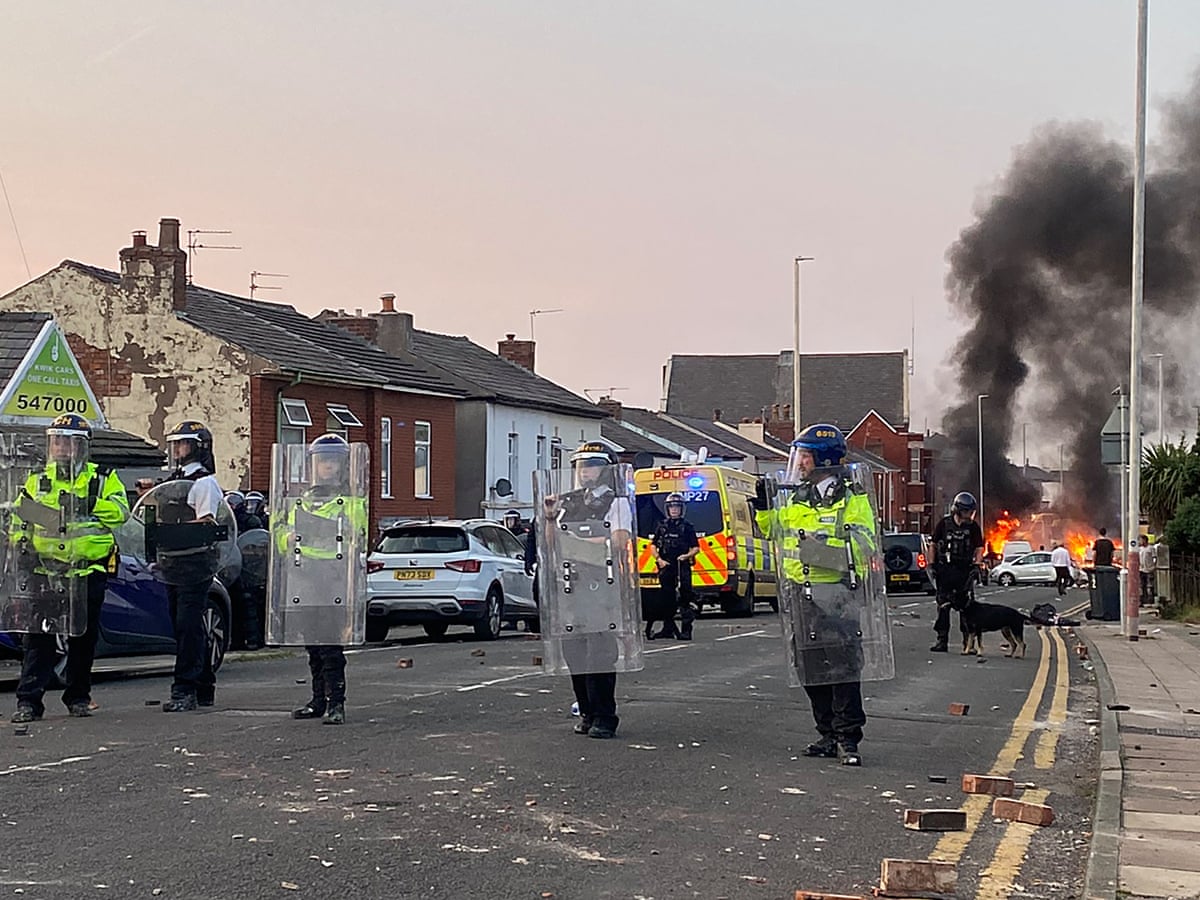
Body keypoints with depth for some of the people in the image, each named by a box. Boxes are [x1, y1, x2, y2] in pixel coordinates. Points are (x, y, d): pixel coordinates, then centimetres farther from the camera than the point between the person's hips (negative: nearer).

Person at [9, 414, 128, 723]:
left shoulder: (103, 479, 6)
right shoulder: (37, 481, 13)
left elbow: (120, 510, -9)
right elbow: (19, 520, 18)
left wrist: (87, 506, -22)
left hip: (89, 570, -1)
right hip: (46, 569, 1)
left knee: (83, 637, 7)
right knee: (39, 636, -5)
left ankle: (78, 697, 19)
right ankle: (29, 700, -6)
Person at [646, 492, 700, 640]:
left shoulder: (687, 527, 5)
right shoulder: (662, 526, 13)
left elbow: (696, 548, 6)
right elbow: (653, 546, 15)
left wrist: (687, 555, -13)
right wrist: (659, 559, -1)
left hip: (683, 566, -3)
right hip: (666, 566, 3)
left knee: (685, 597, -9)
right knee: (666, 598, 5)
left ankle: (686, 630, -8)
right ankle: (668, 628, 14)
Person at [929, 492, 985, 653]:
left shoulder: (973, 527, 2)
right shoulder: (944, 523, 2)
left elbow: (978, 549, 4)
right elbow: (934, 545, 9)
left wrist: (976, 566, -10)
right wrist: (932, 564, 2)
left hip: (964, 570, 0)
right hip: (945, 569, 0)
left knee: (965, 606, 0)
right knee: (943, 606, -2)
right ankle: (942, 640, 1)